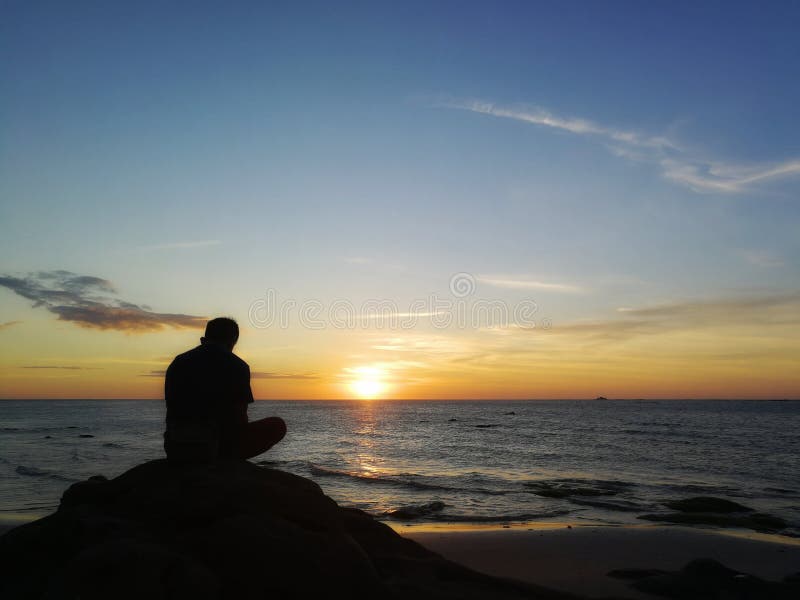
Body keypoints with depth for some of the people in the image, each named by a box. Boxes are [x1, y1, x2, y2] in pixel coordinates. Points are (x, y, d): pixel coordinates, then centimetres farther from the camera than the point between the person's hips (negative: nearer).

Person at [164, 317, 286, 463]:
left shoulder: (178, 362, 12)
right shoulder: (236, 366, -2)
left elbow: (173, 414, 16)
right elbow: (239, 419, -4)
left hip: (175, 450, 7)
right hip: (215, 446, -6)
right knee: (278, 425, 8)